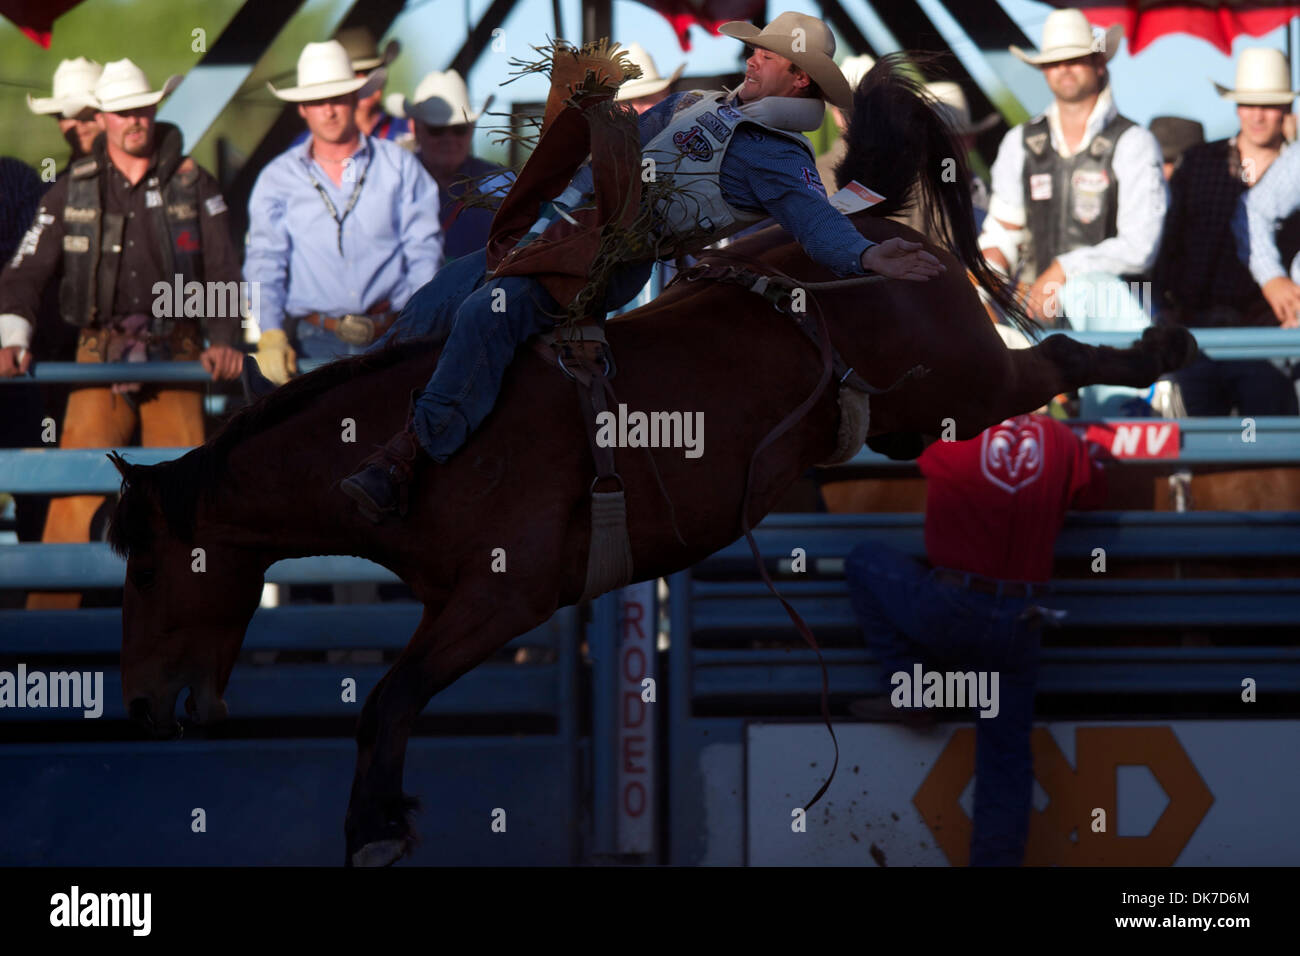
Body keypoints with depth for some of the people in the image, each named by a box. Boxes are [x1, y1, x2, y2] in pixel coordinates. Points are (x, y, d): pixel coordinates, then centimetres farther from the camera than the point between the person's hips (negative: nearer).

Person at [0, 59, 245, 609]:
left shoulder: (192, 186, 7)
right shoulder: (73, 192, 8)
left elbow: (222, 270, 6)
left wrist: (224, 338, -9)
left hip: (176, 354, 1)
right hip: (99, 354, 0)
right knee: (78, 485, -12)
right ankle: (50, 611, -12)